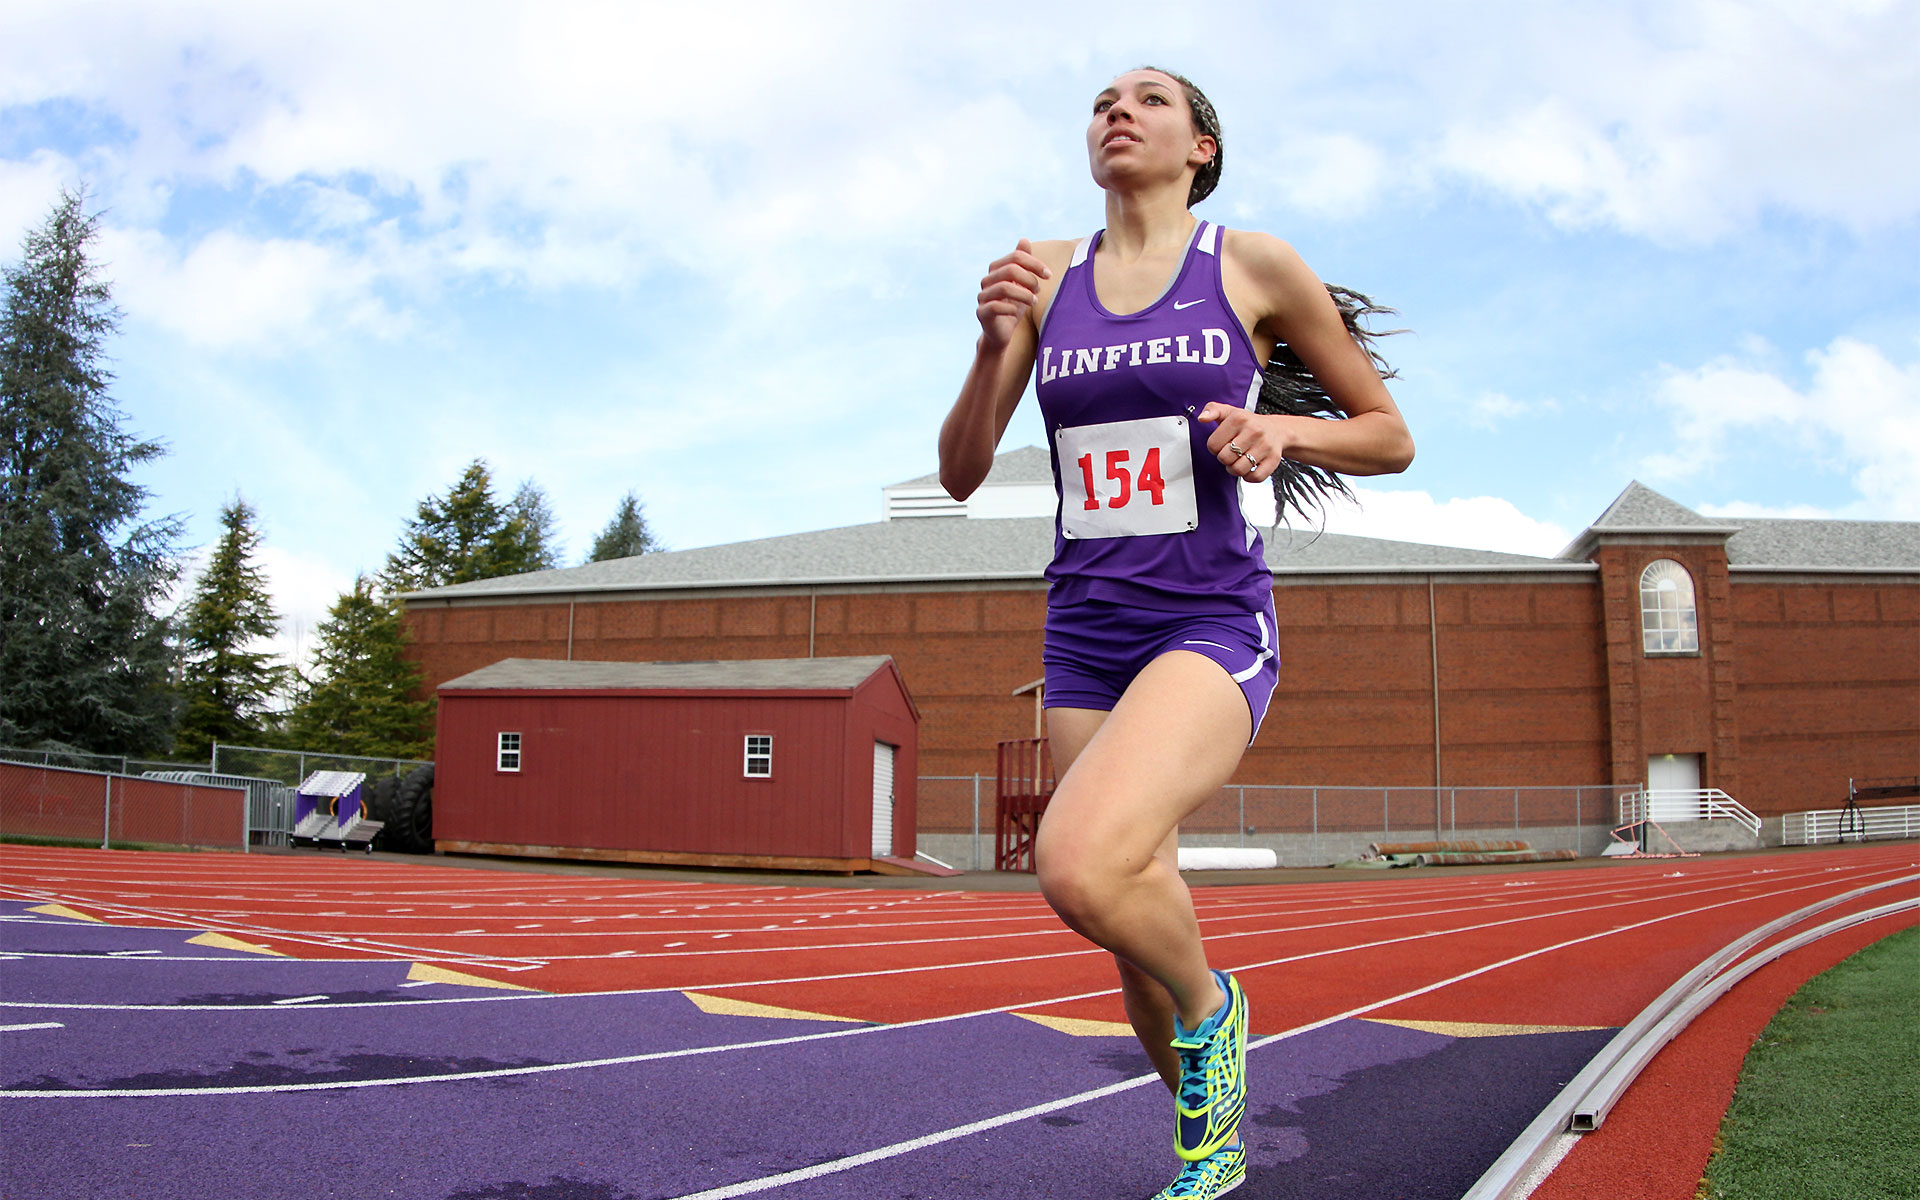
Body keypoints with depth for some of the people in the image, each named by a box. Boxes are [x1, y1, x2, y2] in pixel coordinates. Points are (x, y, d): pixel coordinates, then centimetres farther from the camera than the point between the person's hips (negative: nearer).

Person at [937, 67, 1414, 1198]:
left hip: (1214, 628, -4)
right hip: (1085, 636, 4)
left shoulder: (1255, 264, 1)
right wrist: (994, 344, -10)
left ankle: (1211, 1008, 3)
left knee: (1081, 863, -30)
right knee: (1139, 928, 11)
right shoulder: (1045, 273, 9)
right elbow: (961, 474, 6)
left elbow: (1391, 435, 8)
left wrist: (1282, 431, -11)